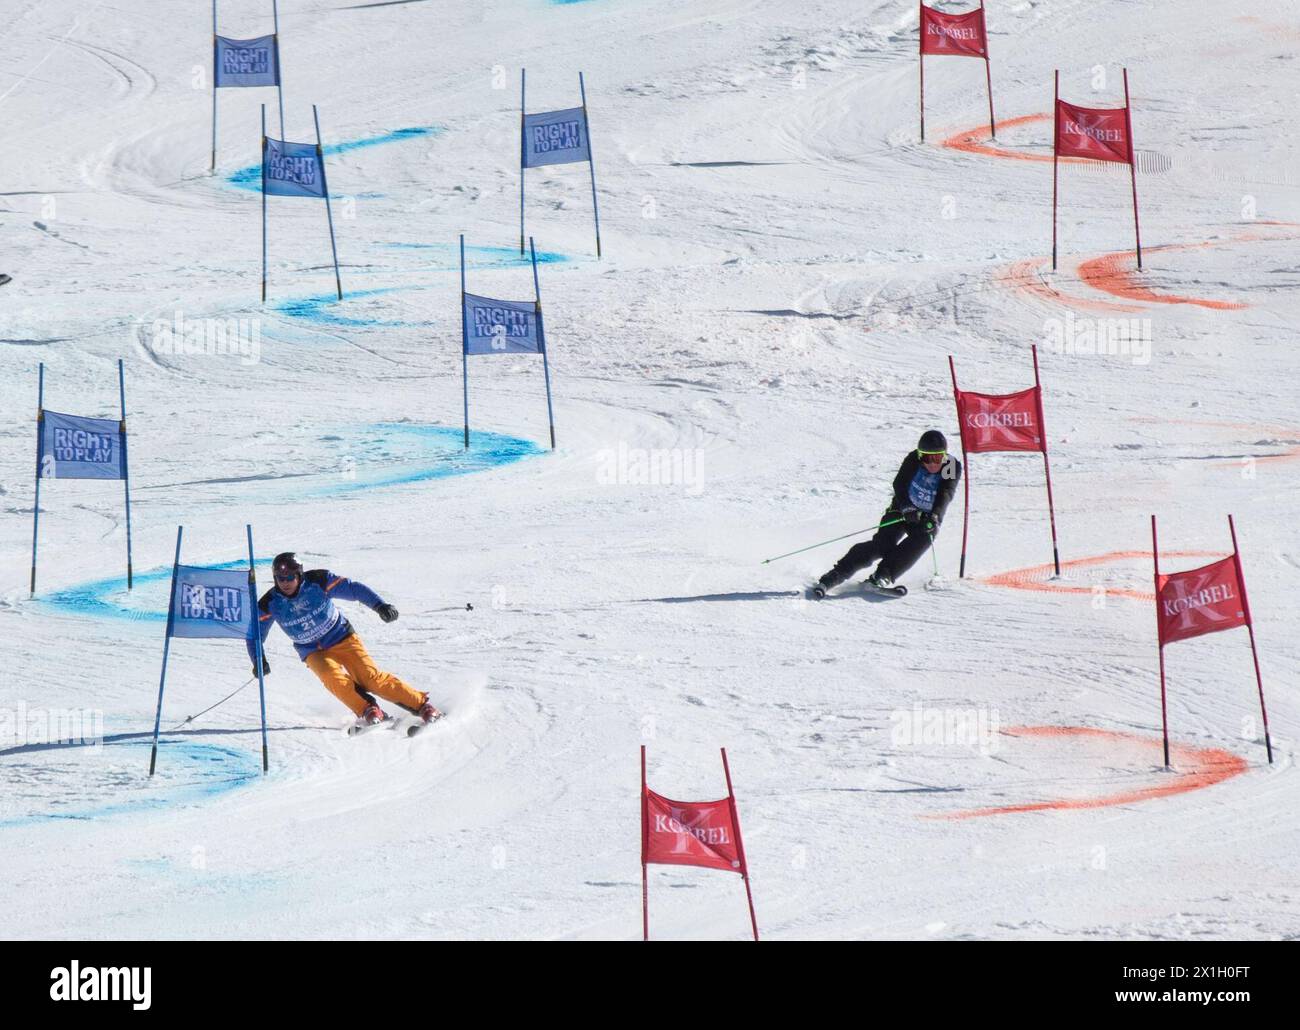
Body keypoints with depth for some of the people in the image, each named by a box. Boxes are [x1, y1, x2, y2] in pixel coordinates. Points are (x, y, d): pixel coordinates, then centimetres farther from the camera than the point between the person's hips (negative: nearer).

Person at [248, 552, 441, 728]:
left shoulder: (317, 581, -19)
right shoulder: (270, 604, -13)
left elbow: (354, 589, -16)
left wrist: (379, 605, -30)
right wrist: (259, 661, -20)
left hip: (342, 638, -2)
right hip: (314, 652, 2)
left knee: (371, 677, -16)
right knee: (334, 677, -30)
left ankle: (422, 705, -10)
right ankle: (368, 710, -16)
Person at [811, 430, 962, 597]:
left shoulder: (953, 467, -12)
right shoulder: (913, 460, -13)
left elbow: (946, 495, -24)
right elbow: (899, 485, -21)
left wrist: (934, 516, -42)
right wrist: (907, 510, -39)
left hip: (929, 519, 2)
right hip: (902, 511, -1)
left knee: (923, 539, -30)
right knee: (883, 545, -21)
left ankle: (883, 576, -33)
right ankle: (835, 576, -24)